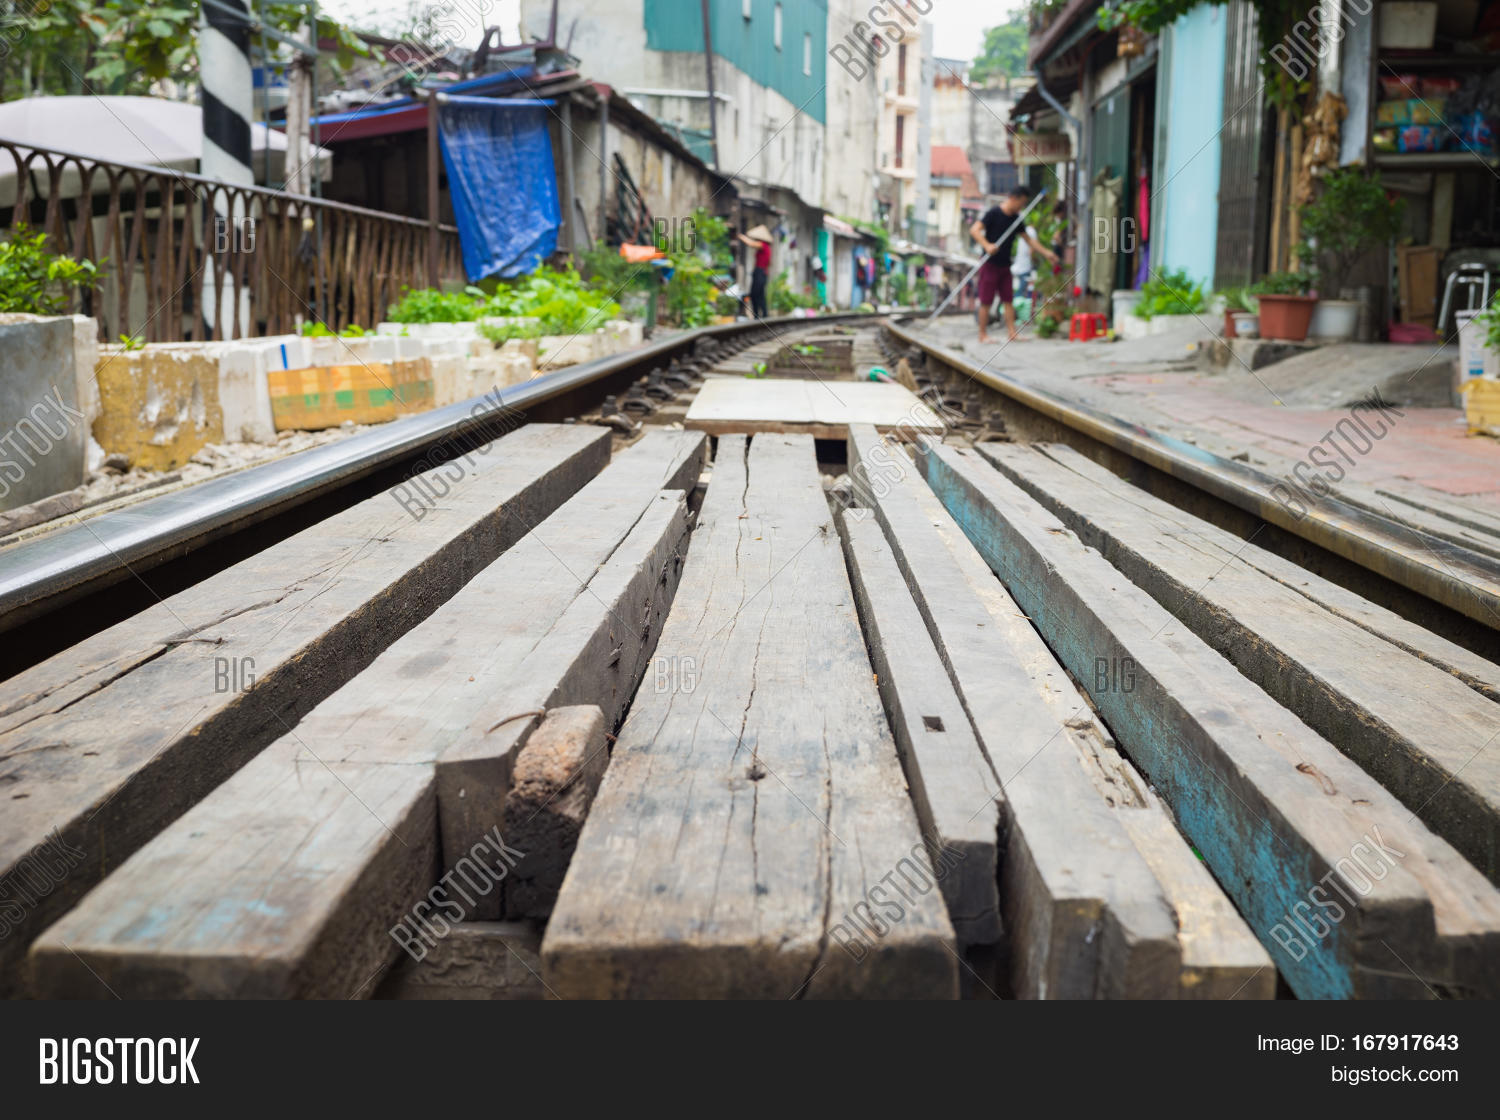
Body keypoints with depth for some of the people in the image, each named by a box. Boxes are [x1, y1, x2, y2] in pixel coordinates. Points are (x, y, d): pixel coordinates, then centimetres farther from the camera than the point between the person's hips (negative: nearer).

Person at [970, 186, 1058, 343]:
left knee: (1008, 300, 5)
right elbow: (974, 230, -20)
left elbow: (1028, 239, 18)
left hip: (1005, 265, 7)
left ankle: (1012, 333, 6)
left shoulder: (1015, 219, 10)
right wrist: (987, 245, -34)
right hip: (990, 264, -7)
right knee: (986, 301, -2)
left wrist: (1046, 253, 11)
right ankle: (983, 335, 5)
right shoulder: (994, 213, -11)